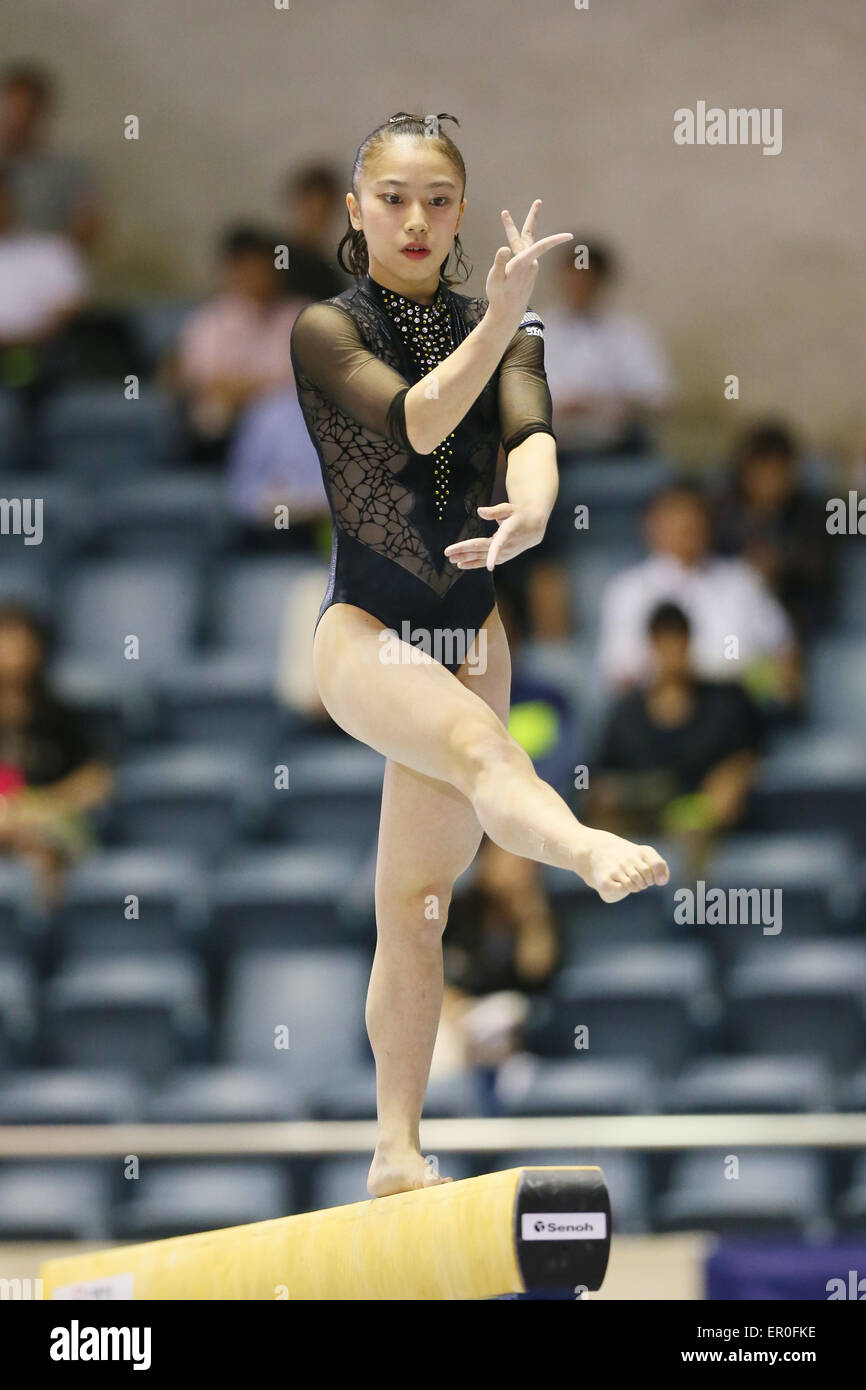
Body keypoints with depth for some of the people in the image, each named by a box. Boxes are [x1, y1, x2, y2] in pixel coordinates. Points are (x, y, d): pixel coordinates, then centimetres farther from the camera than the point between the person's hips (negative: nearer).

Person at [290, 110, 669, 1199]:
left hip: (468, 634, 5)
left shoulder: (504, 334, 8)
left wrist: (533, 501, -37)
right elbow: (414, 421, -22)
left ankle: (397, 1149, 13)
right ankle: (591, 852, -68)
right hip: (364, 630, -5)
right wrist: (498, 318, -37)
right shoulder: (327, 331, -4)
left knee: (418, 902, 8)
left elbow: (527, 424, -14)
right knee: (473, 737, -37)